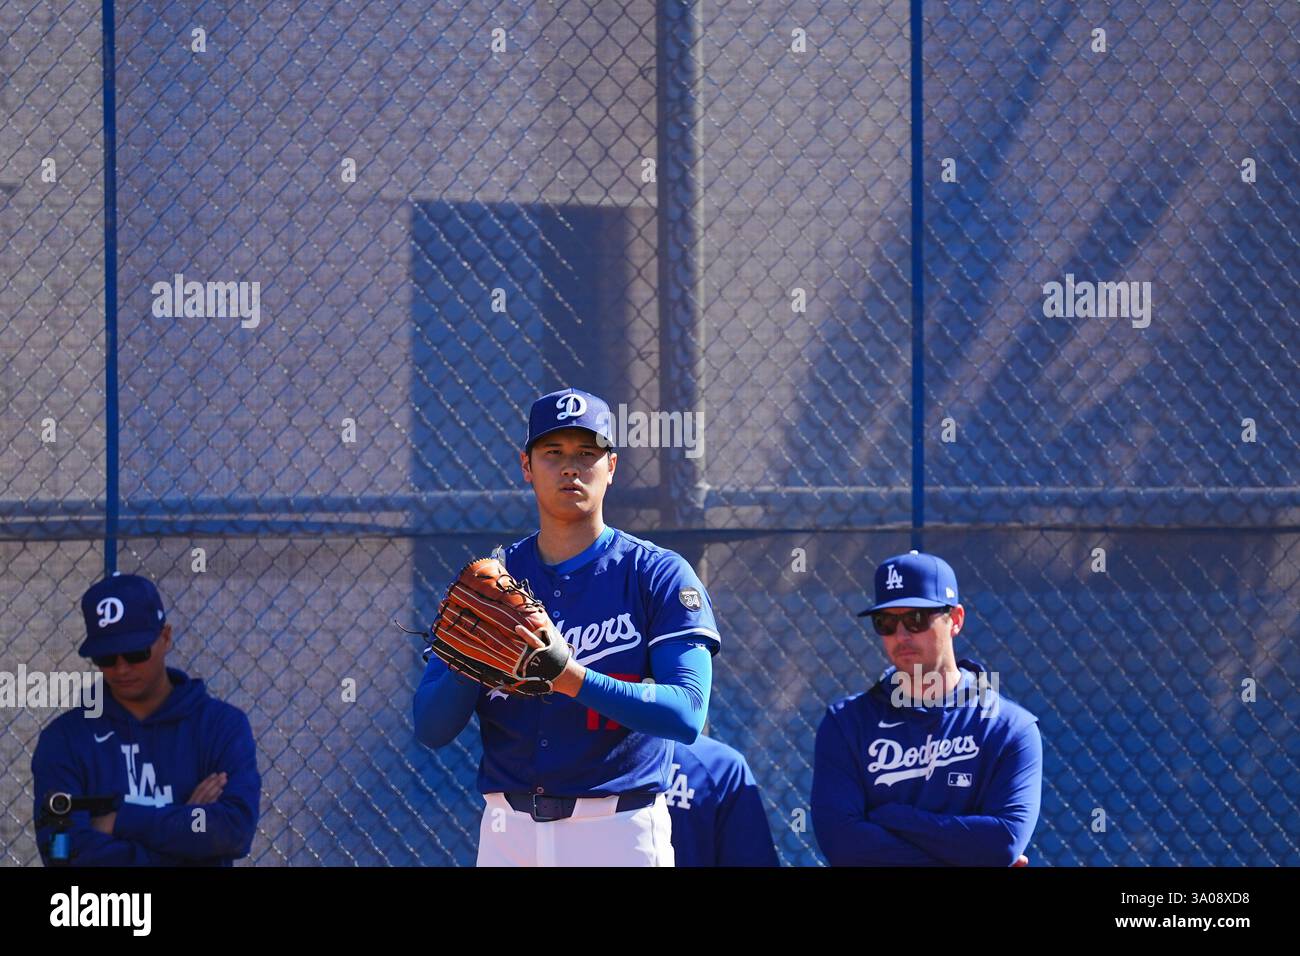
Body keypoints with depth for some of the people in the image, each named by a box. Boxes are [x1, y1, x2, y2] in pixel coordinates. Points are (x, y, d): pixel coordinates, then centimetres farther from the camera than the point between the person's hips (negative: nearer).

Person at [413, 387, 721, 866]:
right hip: (508, 828, 3)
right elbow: (431, 728, 4)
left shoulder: (659, 576, 0)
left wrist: (573, 678, -25)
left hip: (618, 831, -3)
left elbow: (687, 713, -14)